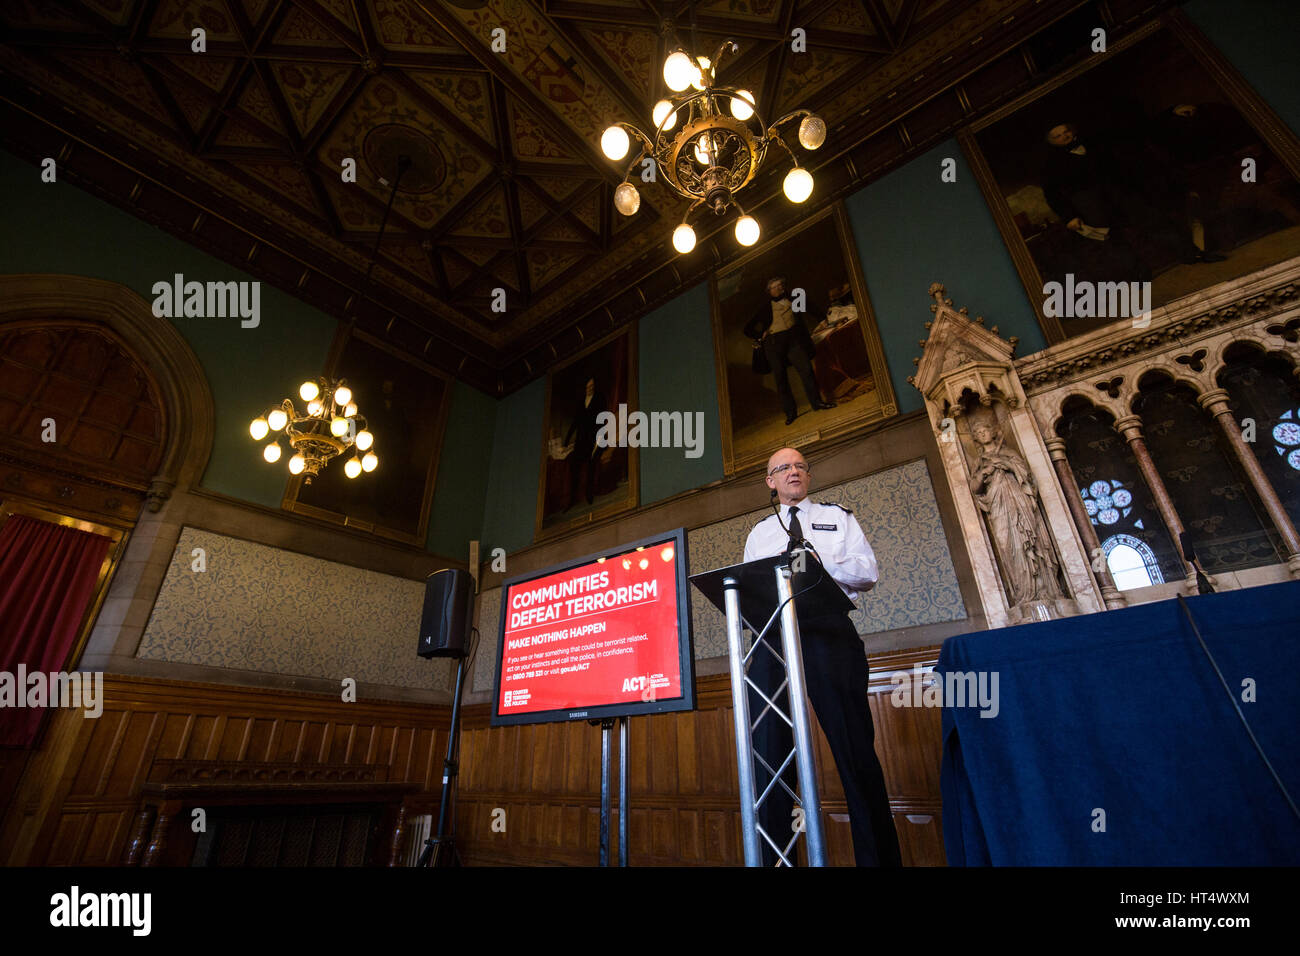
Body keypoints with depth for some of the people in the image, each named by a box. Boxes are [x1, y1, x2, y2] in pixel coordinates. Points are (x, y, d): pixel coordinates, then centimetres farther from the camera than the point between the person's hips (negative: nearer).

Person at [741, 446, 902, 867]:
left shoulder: (838, 517, 18)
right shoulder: (759, 533, 25)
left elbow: (868, 572, 6)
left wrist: (818, 561, -10)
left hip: (829, 632, -2)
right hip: (773, 636, 2)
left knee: (855, 748, -2)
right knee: (768, 750, 0)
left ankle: (879, 855, 9)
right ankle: (773, 857, 9)